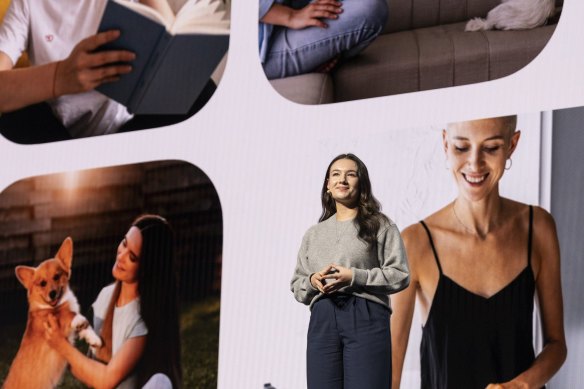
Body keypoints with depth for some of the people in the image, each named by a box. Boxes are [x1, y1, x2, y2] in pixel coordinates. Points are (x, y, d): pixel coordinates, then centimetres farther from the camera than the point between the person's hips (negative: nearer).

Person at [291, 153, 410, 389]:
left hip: (365, 318, -4)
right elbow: (296, 285, 21)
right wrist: (312, 281, -3)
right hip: (322, 319, 4)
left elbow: (399, 275, 0)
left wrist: (354, 277, -11)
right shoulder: (314, 234, 22)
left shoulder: (380, 225, 9)